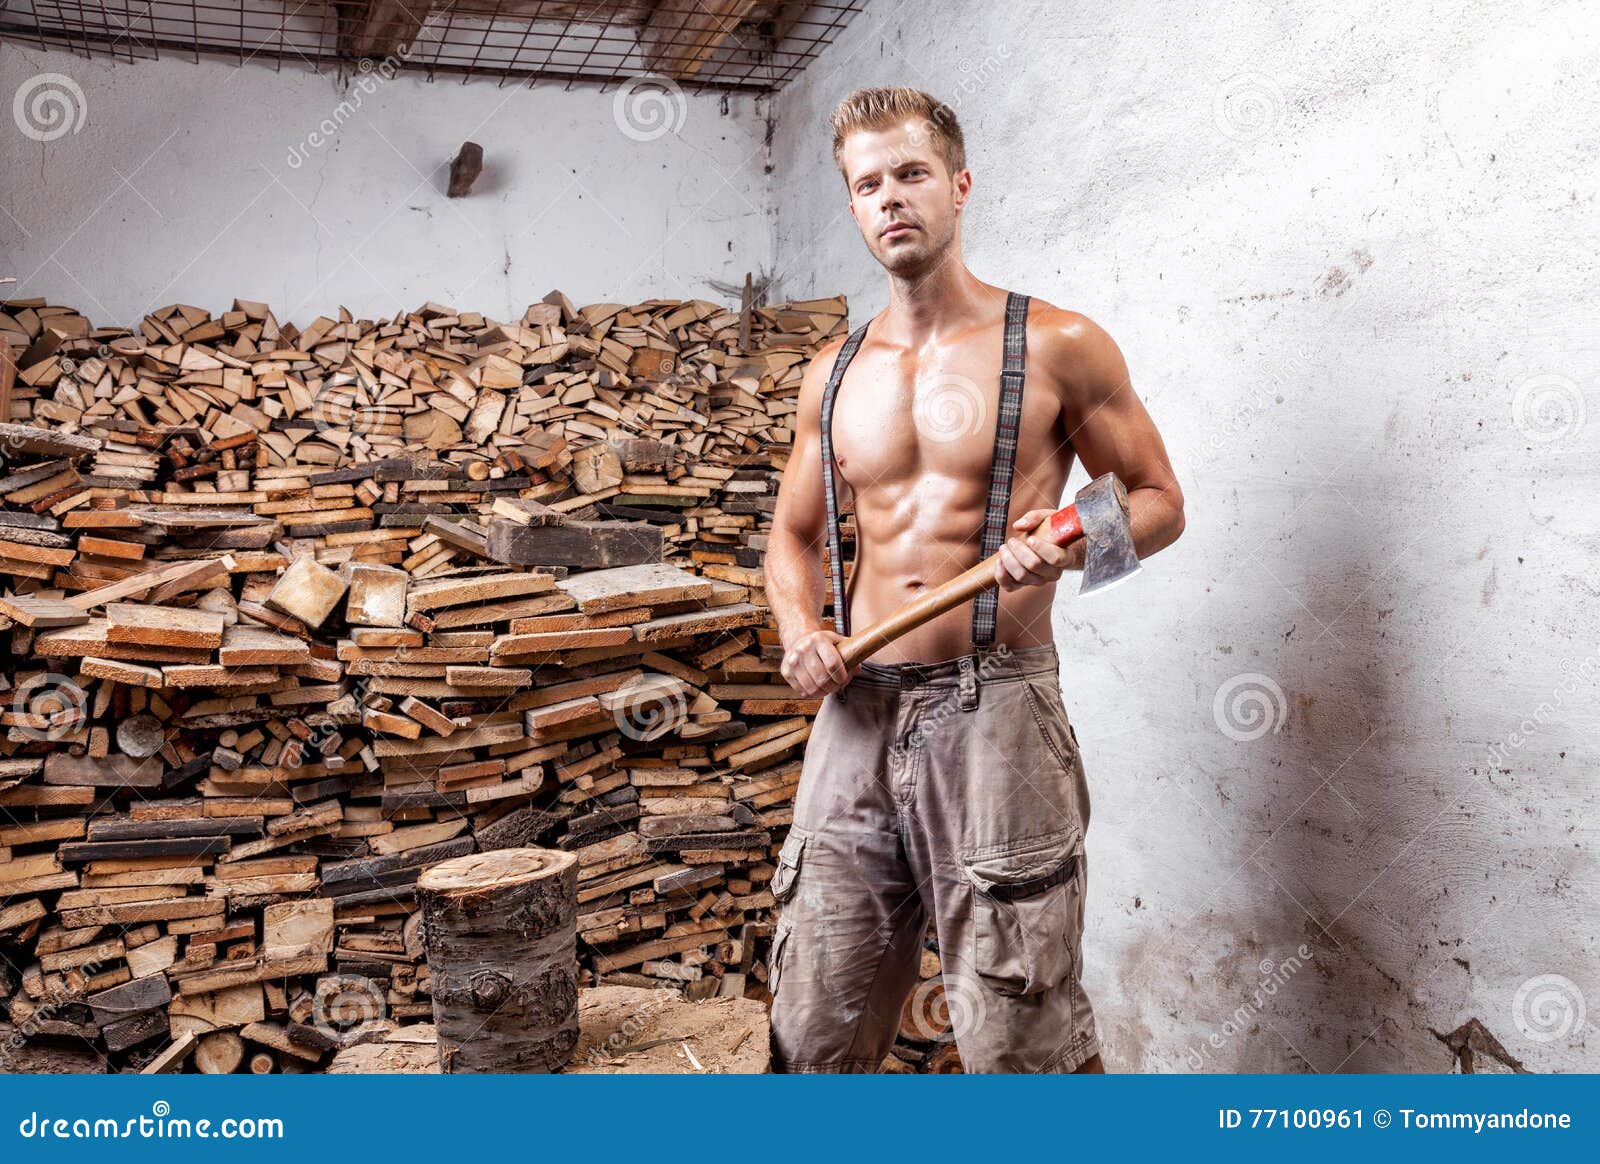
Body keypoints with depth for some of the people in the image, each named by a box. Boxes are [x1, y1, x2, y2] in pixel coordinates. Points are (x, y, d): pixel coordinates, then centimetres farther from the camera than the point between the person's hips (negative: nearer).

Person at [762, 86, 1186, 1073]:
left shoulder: (1057, 346, 1)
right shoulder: (833, 374, 14)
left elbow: (1159, 500, 7)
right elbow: (794, 535, 21)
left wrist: (1081, 541, -15)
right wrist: (800, 629, 1)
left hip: (994, 706, -4)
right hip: (858, 712, 5)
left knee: (1020, 1043, 0)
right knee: (814, 1033, 10)